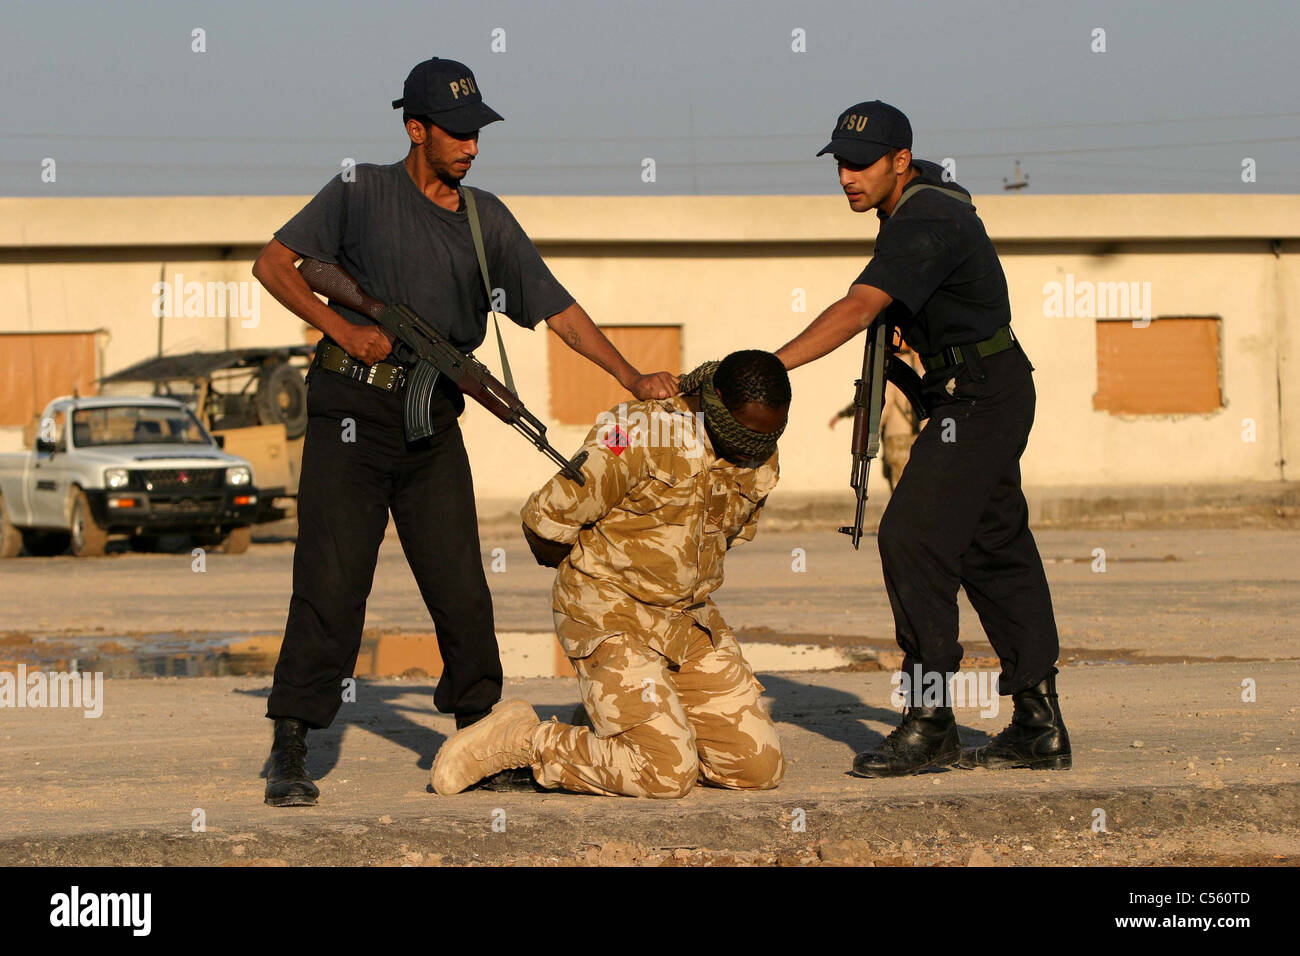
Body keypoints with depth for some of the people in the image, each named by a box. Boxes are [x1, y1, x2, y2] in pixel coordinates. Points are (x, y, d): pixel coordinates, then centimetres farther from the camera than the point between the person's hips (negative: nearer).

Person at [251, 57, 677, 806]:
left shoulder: (487, 218, 11)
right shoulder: (362, 193, 1)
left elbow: (556, 307, 9)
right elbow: (274, 263, -1)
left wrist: (632, 378, 0)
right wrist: (342, 327, -13)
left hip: (434, 422, 4)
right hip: (353, 411, -4)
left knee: (462, 588, 3)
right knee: (331, 583, -9)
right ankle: (290, 755, -7)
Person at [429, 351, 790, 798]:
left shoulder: (760, 459, 1)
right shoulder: (640, 434, -22)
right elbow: (544, 521, -15)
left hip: (690, 618, 7)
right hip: (613, 620, -7)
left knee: (760, 768, -1)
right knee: (667, 773, -19)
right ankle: (517, 740, 0)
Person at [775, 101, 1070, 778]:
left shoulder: (924, 223, -24)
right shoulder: (925, 189, 8)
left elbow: (857, 310, -36)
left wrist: (768, 367, -43)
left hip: (980, 397, -11)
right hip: (981, 396, 11)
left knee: (913, 537, -16)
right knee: (995, 550, 12)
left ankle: (929, 721, -14)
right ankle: (1040, 728, 16)